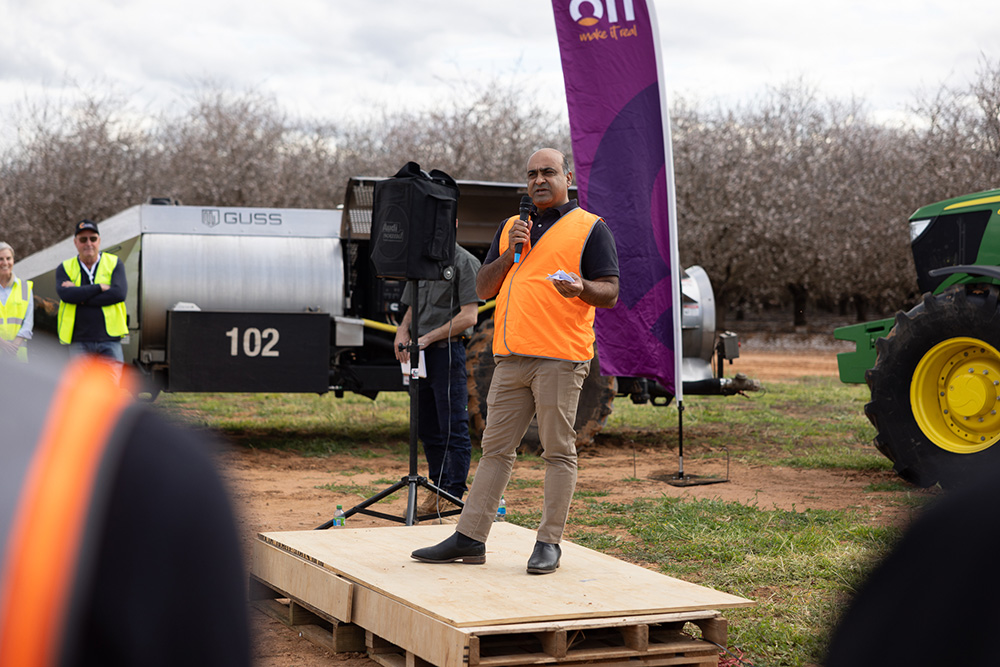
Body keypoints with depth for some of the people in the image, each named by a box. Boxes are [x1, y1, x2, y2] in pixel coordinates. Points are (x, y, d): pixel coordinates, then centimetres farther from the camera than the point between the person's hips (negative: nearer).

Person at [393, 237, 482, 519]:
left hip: (449, 350, -7)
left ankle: (453, 499, -2)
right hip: (421, 353, 8)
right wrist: (402, 332, 3)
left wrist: (428, 338, -15)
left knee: (453, 429, -6)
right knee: (427, 428, 11)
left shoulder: (465, 262, -4)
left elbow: (469, 316, -12)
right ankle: (436, 494, 19)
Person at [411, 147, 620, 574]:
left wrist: (581, 288, -21)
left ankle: (549, 543, 3)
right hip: (512, 357, 5)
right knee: (496, 448, 7)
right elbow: (483, 288, 16)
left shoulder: (590, 228, 5)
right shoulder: (511, 228, 21)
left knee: (558, 451, -3)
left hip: (560, 357, -5)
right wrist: (511, 253, 1)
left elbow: (610, 294, -1)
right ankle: (469, 538, 9)